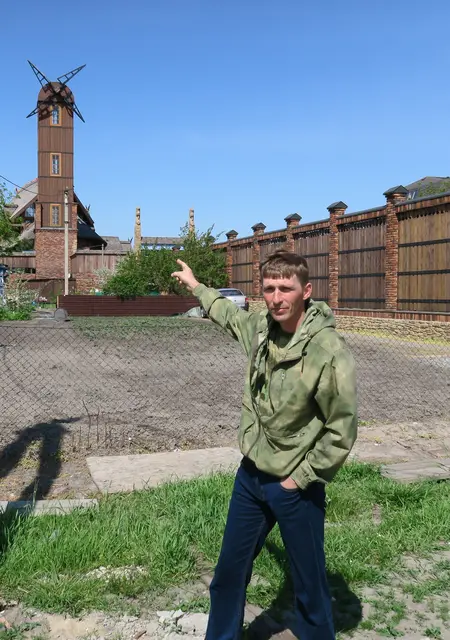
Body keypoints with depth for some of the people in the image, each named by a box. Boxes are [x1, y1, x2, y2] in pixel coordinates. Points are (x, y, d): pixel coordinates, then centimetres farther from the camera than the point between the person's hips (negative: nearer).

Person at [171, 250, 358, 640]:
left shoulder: (330, 352, -24)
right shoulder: (260, 327, -5)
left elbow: (341, 431, -18)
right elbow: (231, 316, 20)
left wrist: (299, 478, -13)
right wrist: (196, 287, 32)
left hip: (295, 487, -6)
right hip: (250, 475, 6)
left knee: (309, 585, 12)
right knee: (229, 572, 20)